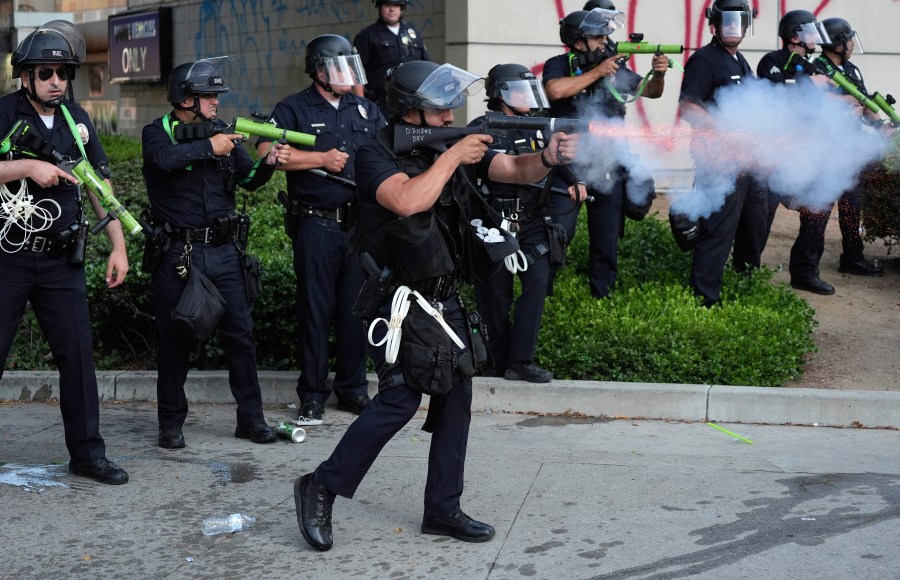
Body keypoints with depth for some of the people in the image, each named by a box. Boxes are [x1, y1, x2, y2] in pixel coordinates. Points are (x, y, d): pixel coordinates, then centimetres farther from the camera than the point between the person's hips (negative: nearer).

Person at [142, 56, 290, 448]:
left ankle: (251, 418, 13)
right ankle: (171, 423, 16)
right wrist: (209, 147, -22)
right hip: (177, 254, -4)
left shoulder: (222, 130, 11)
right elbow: (167, 158, -25)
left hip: (224, 251, 4)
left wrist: (268, 163, -11)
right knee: (175, 339, 4)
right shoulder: (157, 132, -2)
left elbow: (249, 179, 8)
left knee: (241, 332, 4)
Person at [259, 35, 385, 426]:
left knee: (356, 306, 8)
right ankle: (312, 396, 8)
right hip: (316, 225, -4)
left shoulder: (367, 111, 15)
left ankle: (353, 390, 18)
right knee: (315, 309, 0)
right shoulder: (294, 109, 0)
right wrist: (321, 159, -12)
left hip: (361, 222, 4)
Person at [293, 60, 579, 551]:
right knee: (401, 399, -13)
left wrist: (549, 157, -19)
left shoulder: (453, 144, 6)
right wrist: (452, 156, -23)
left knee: (456, 396, 8)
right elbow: (408, 201, -32)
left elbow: (516, 170, 2)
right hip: (401, 302, -8)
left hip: (444, 299, 8)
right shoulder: (376, 155, -13)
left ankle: (443, 509, 19)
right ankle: (321, 488, 2)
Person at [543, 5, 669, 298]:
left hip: (608, 168, 4)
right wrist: (597, 72, -18)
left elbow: (651, 92, 13)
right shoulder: (559, 65, -3)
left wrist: (658, 74, -9)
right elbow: (555, 90, -25)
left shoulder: (614, 67, 8)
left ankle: (602, 296, 21)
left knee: (606, 241, 10)